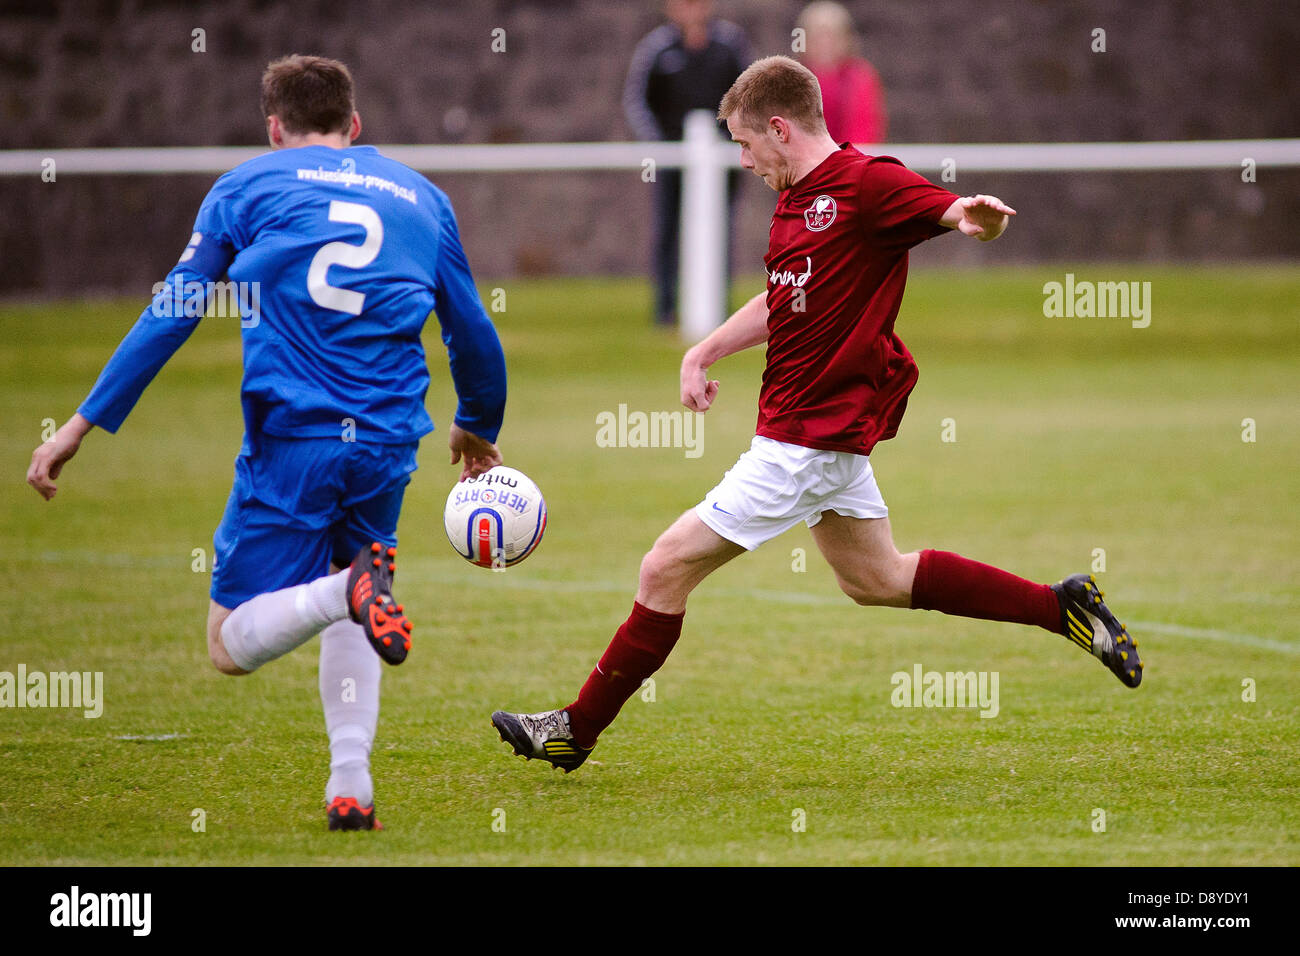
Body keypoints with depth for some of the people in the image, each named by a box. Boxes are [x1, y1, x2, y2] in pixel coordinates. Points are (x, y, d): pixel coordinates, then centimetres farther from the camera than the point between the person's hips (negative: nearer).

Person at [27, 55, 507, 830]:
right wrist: (479, 430, 43)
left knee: (234, 643, 3)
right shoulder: (422, 197, 18)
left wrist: (84, 424, 8)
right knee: (349, 588, 27)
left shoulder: (248, 186, 11)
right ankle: (351, 786, 7)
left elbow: (170, 316, 6)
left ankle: (355, 589, -28)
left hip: (291, 439, -3)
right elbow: (474, 337, 24)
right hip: (387, 443, 3)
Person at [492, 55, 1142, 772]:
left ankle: (577, 730, 3)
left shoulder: (867, 185, -16)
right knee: (874, 579, 21)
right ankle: (1064, 609, 23)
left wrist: (974, 216, -43)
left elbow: (960, 215, -19)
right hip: (822, 425, 10)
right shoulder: (795, 199, 13)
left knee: (667, 567, -7)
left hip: (810, 436, -10)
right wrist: (705, 351, 19)